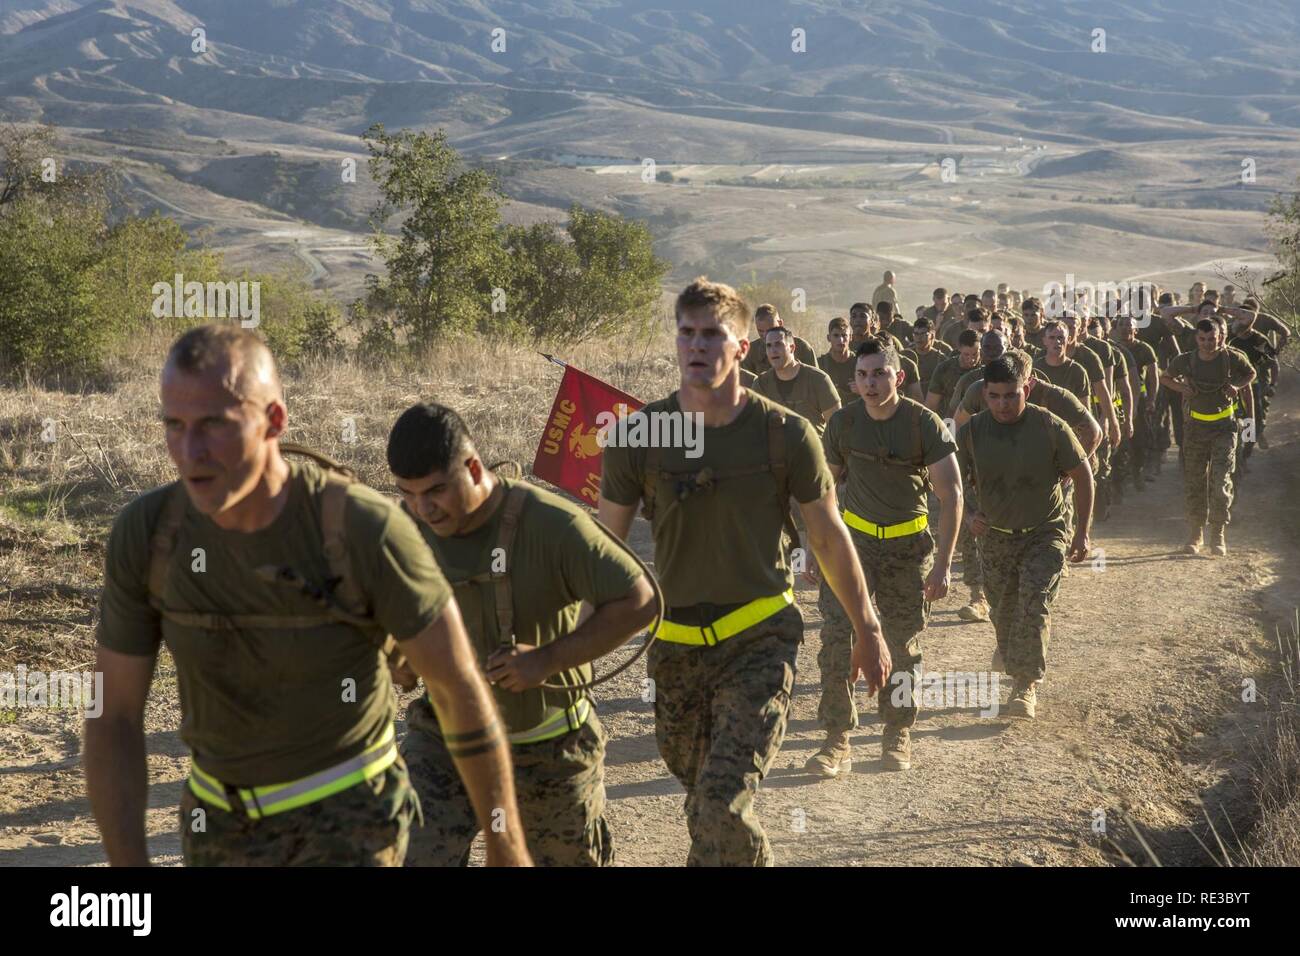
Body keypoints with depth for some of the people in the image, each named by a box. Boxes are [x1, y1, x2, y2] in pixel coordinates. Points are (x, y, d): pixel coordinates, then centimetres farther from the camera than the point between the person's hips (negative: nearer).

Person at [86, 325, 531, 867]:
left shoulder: (366, 529, -28)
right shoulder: (145, 534, -17)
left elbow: (462, 688, -16)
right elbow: (113, 719, -8)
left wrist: (506, 845, -7)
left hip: (348, 817, -4)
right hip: (228, 823, 5)